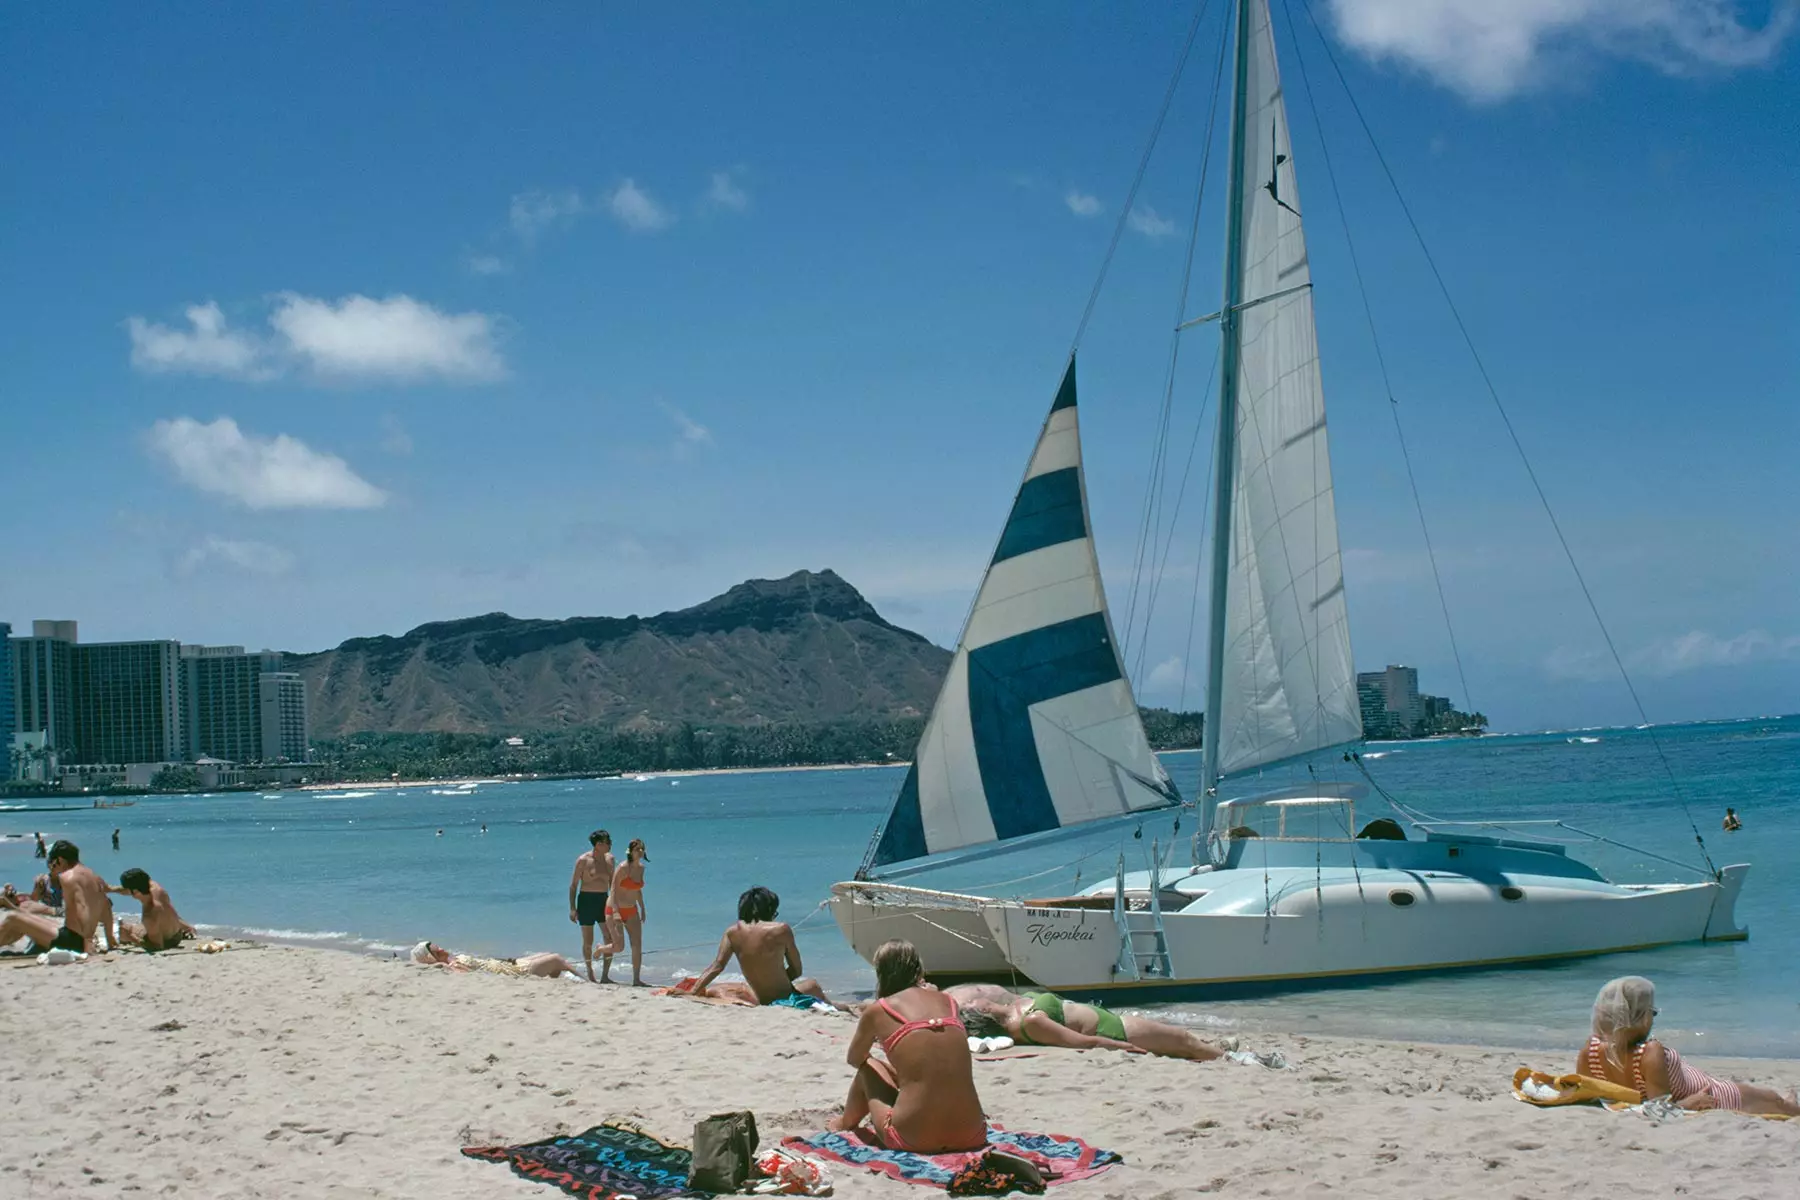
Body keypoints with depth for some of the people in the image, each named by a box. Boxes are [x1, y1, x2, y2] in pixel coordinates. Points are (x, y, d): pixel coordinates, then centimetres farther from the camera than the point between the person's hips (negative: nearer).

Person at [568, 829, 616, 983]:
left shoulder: (609, 859, 7)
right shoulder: (583, 860, -8)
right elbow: (573, 885, -4)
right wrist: (572, 908, -10)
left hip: (604, 900, 5)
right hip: (587, 900, -5)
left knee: (611, 940, -2)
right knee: (588, 942, 3)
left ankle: (605, 975, 6)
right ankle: (590, 975, 18)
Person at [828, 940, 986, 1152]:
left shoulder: (878, 1010, 4)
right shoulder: (948, 1002, 12)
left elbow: (854, 1059, 25)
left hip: (916, 1139, -4)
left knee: (868, 1069, 25)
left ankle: (847, 1122, 50)